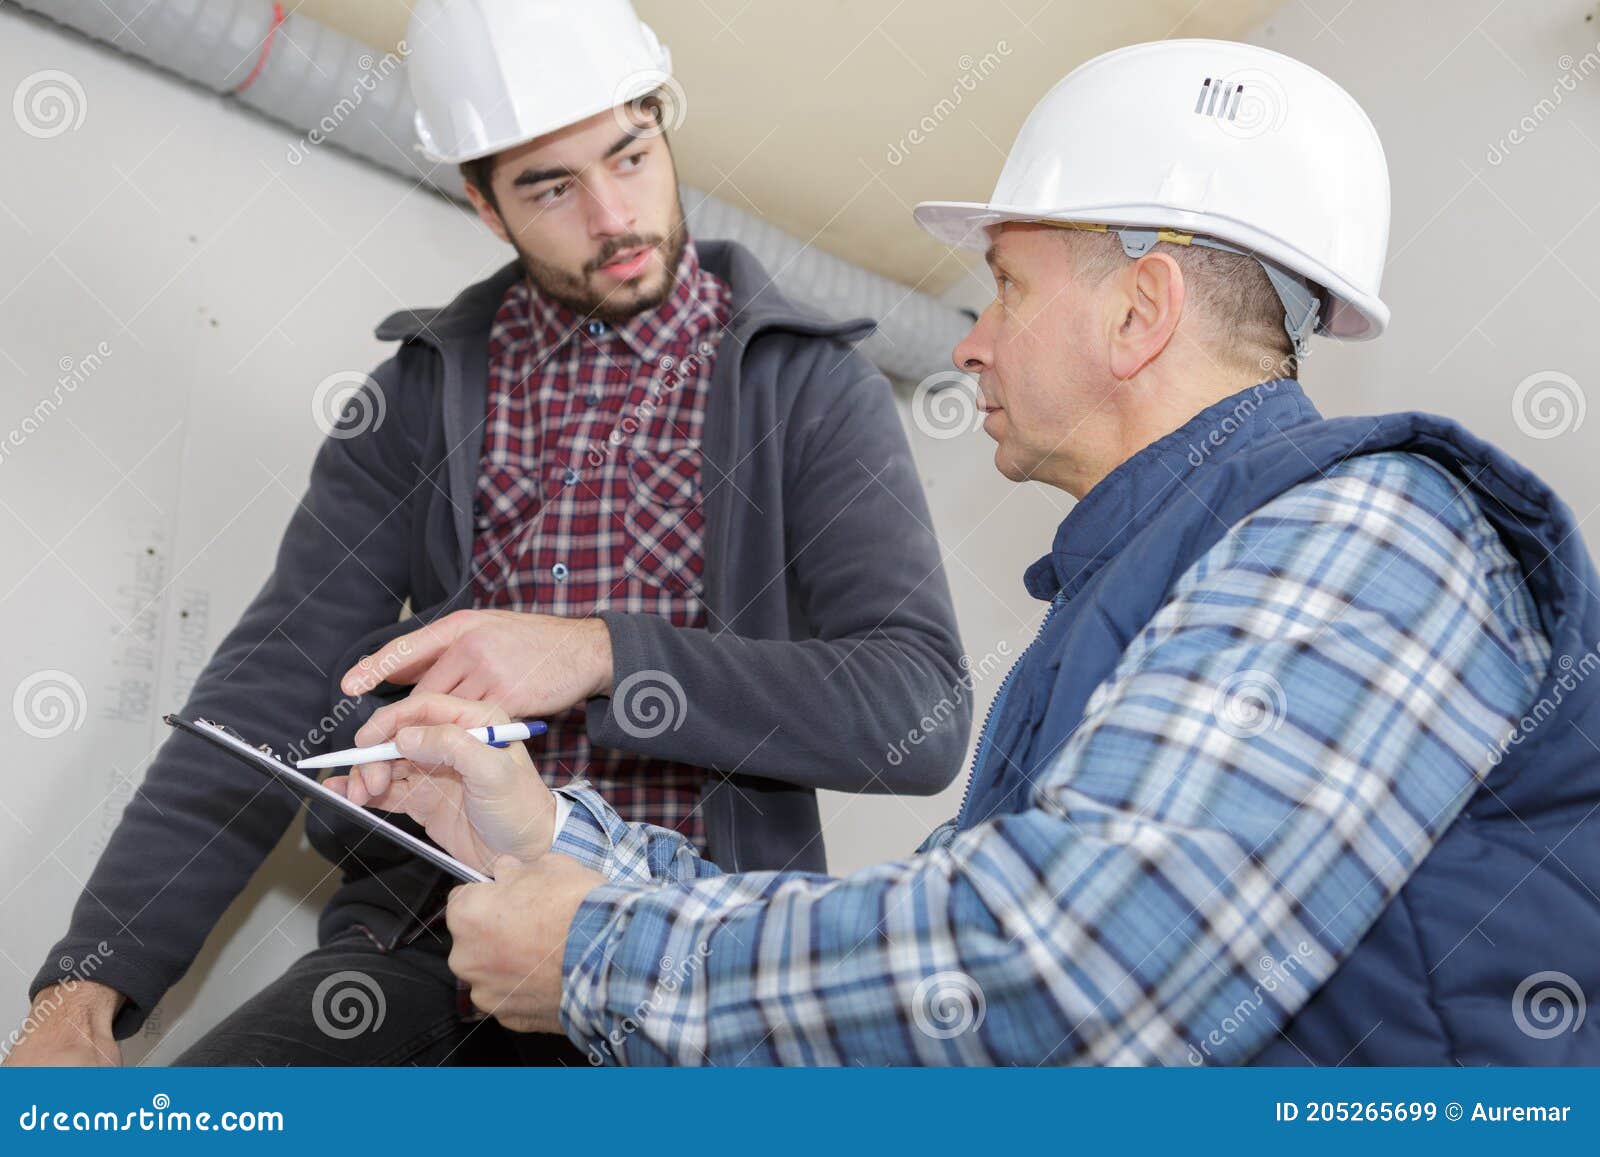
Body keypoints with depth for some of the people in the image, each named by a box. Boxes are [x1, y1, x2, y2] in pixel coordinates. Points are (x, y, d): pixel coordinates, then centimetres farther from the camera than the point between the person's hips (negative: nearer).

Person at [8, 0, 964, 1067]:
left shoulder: (811, 387, 2)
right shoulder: (429, 388, 12)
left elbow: (922, 713, -9)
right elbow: (276, 687, 6)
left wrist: (599, 656, -20)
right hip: (428, 944, 3)